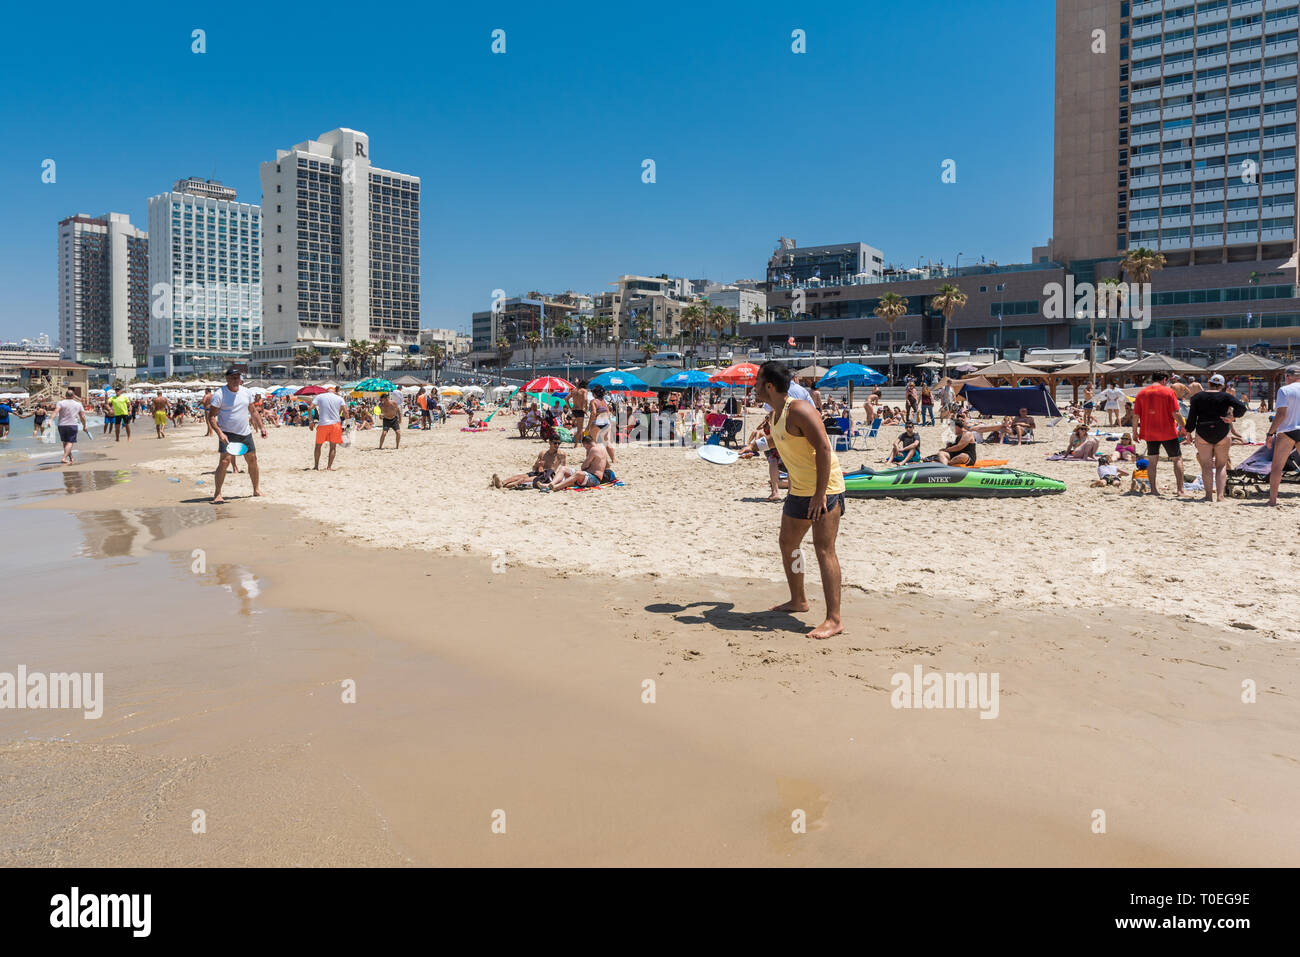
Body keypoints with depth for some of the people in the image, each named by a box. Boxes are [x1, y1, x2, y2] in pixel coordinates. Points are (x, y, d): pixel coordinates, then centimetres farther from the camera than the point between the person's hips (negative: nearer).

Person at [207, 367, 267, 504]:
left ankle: (256, 489, 26)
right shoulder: (219, 394, -10)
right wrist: (220, 433, -23)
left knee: (252, 460, 10)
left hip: (246, 433, 6)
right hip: (227, 434, -6)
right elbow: (211, 416, -12)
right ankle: (217, 494, -10)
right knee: (224, 461, -16)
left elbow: (253, 411, 20)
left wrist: (261, 427, 13)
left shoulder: (246, 392, 8)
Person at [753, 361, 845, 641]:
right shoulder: (775, 414, 10)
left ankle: (834, 619, -10)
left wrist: (820, 493, -26)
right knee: (787, 543, 17)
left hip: (825, 488, -10)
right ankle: (798, 600, 34)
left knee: (824, 549, -13)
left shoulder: (798, 410, -20)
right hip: (799, 489, 10)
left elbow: (823, 448, -25)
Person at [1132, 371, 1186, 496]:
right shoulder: (1169, 392, -5)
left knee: (1153, 460, 8)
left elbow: (1136, 415, 2)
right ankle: (1179, 489, 3)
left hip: (1149, 433, 3)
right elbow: (1175, 413, -11)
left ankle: (1153, 489, 7)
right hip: (1168, 432, -3)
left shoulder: (1141, 393, 4)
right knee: (1177, 458, 8)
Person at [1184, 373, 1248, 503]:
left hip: (1203, 433, 0)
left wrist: (1189, 431, 9)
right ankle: (1220, 495, -2)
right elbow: (1242, 407, -14)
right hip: (1223, 433, 0)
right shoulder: (1226, 397, 1)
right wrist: (1233, 417, -3)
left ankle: (1209, 495, -4)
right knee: (1221, 465, 7)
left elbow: (1192, 417, 0)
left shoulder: (1197, 397, 3)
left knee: (1206, 465, 2)